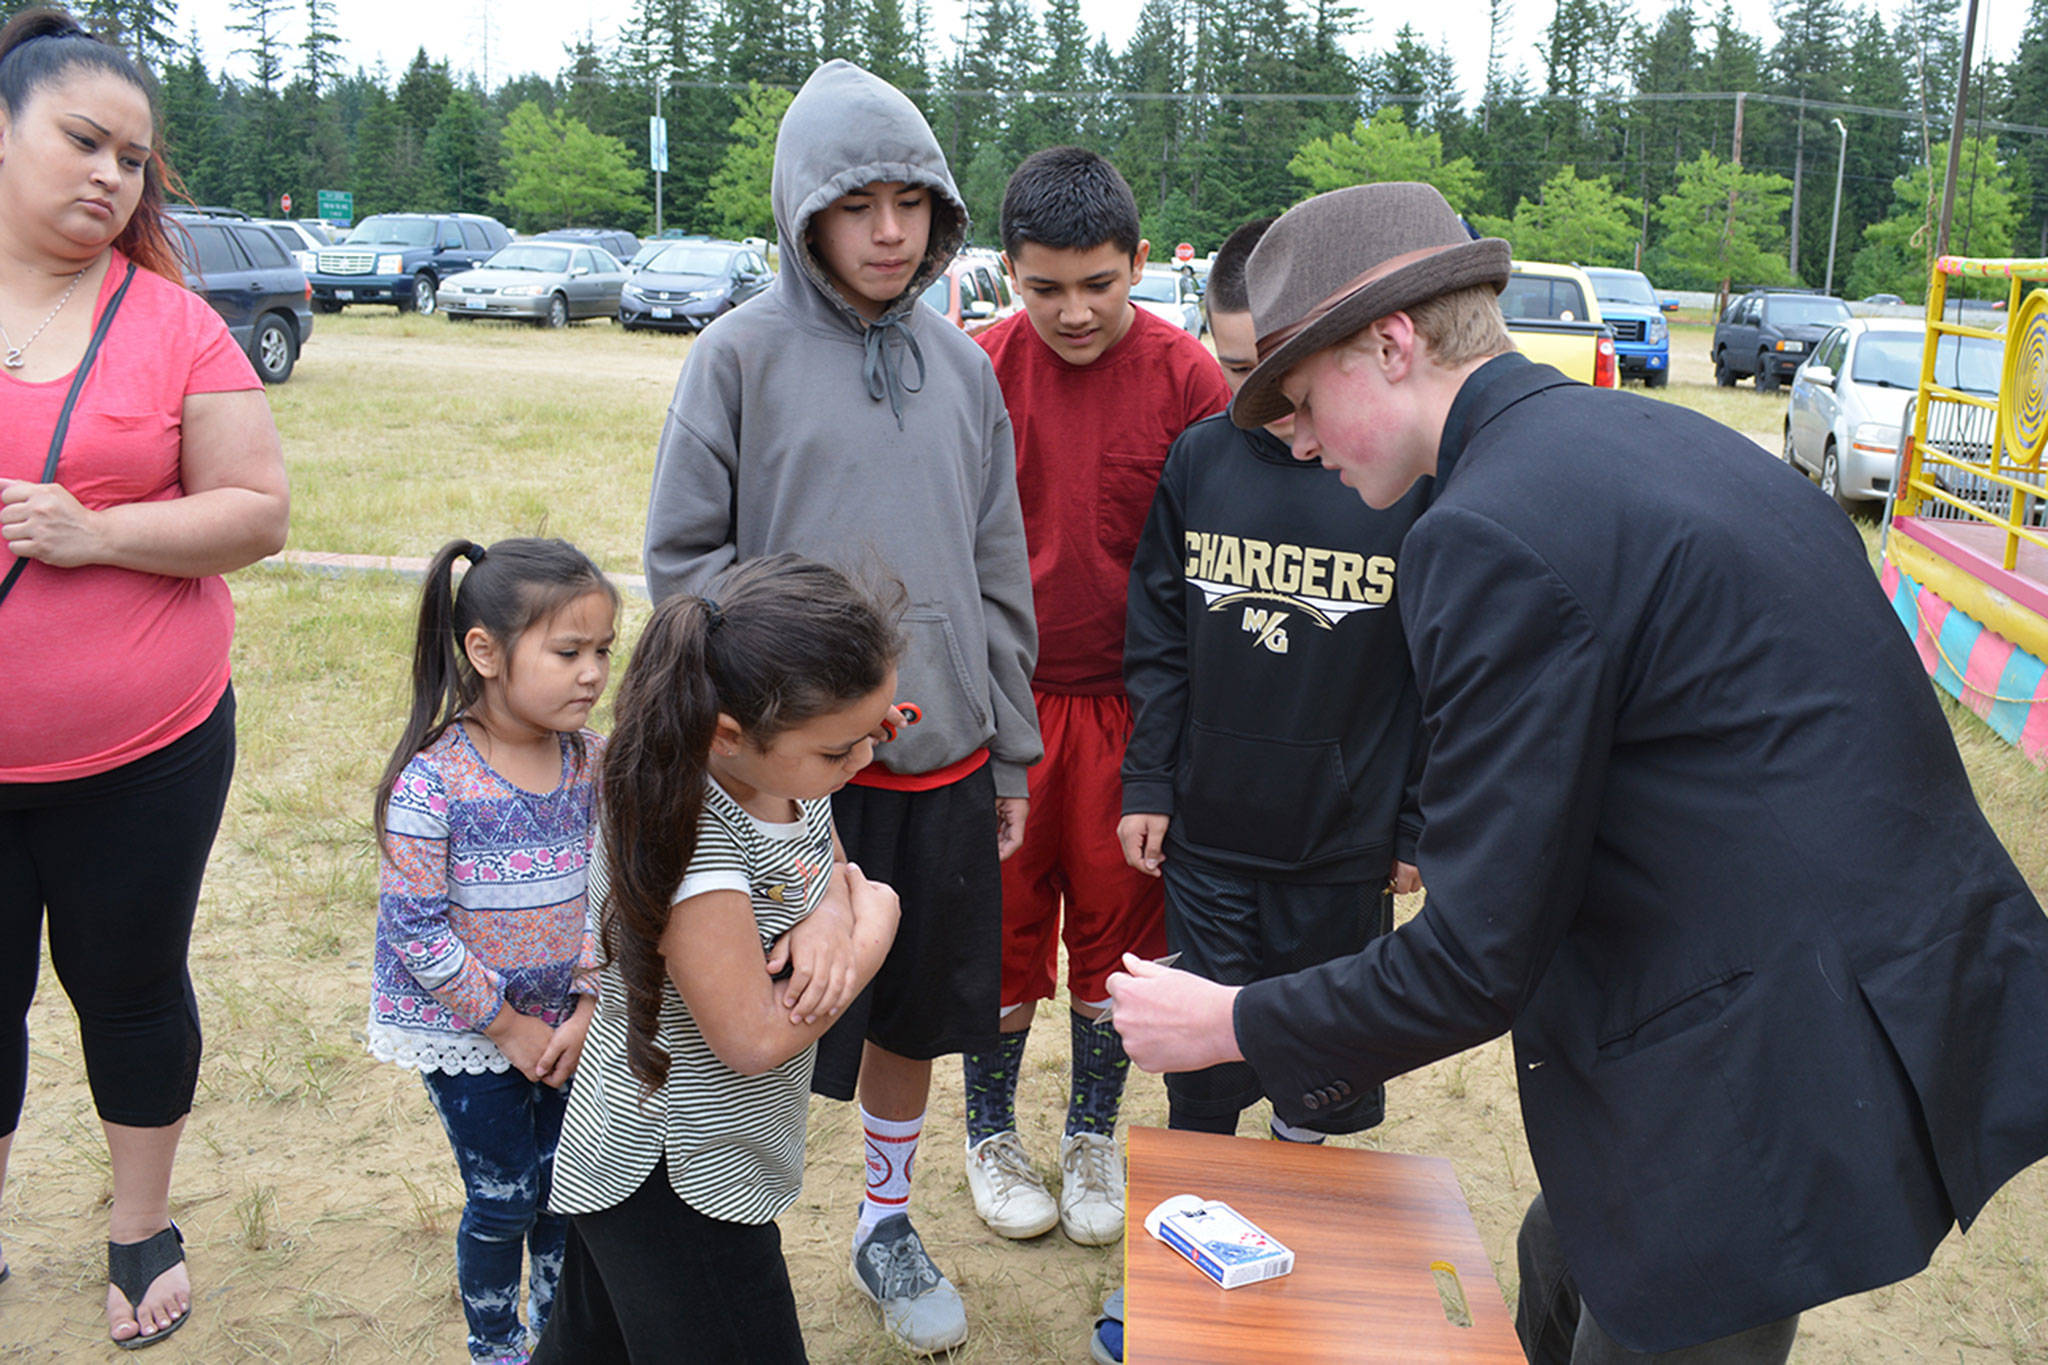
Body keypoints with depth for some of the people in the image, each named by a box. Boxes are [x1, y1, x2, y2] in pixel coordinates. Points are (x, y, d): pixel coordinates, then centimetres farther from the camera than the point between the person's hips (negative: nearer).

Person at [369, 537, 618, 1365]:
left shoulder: (591, 760, -6)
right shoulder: (433, 778, -22)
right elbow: (415, 926, -19)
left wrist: (588, 1009, -7)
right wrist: (509, 1025, -13)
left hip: (564, 1020, 4)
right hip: (463, 1028, -4)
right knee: (505, 1200, 6)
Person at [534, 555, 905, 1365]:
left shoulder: (788, 773, -7)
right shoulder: (691, 835, -32)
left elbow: (833, 872, 9)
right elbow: (754, 1039, -28)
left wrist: (834, 911, -16)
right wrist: (875, 922, -15)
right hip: (671, 1182, -8)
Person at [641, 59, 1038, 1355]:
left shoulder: (959, 362, 7)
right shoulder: (742, 354, -6)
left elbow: (999, 570, 10)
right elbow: (682, 556, -4)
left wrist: (1010, 755, 11)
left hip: (944, 761, 4)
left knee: (915, 1009, 17)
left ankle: (888, 1223, 39)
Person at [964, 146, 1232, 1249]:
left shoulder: (1185, 378, -8)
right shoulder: (979, 370, -5)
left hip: (1129, 707, 0)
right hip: (1001, 701, 0)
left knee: (1116, 928, 13)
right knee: (1001, 922, 12)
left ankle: (1093, 1136, 35)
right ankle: (991, 1133, 34)